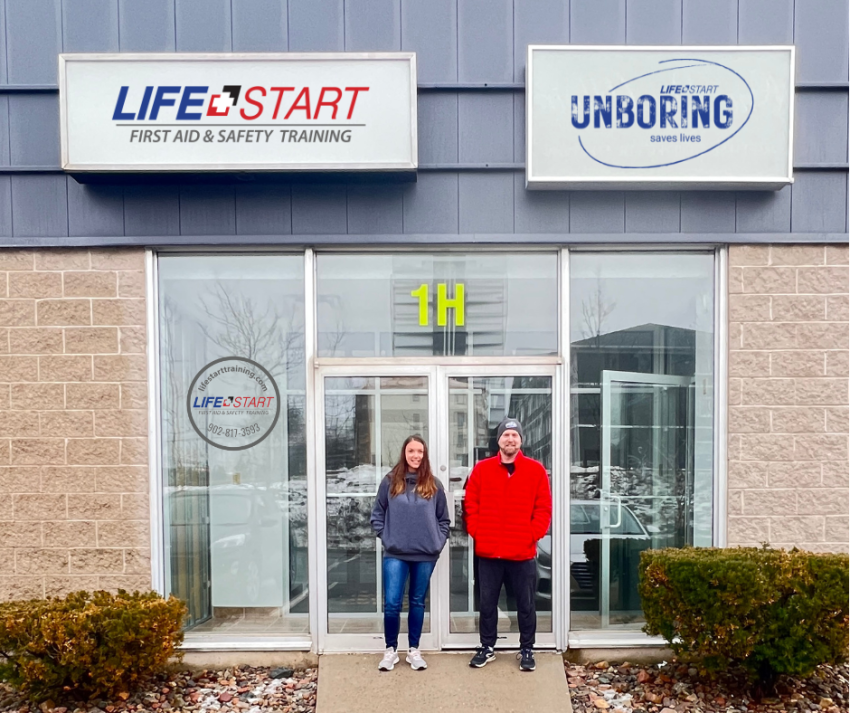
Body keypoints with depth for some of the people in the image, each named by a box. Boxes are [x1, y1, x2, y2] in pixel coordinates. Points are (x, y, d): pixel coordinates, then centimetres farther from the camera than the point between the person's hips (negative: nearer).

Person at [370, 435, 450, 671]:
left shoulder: (434, 485, 3)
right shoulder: (390, 482, 0)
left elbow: (444, 519, 10)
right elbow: (377, 514, 7)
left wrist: (439, 542, 1)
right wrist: (385, 537, -2)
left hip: (426, 555, 1)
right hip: (395, 554, -1)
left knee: (418, 603, 11)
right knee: (391, 604, -4)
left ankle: (413, 650, 24)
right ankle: (391, 650, 14)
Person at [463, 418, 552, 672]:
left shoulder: (536, 470, -1)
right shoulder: (481, 469, 2)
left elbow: (543, 509, -1)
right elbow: (470, 505, 4)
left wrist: (531, 535, -9)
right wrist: (477, 533, -4)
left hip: (523, 552, -1)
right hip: (488, 551, 1)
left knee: (526, 605, 10)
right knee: (486, 603, 11)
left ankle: (526, 650, 26)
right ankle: (487, 648, 27)